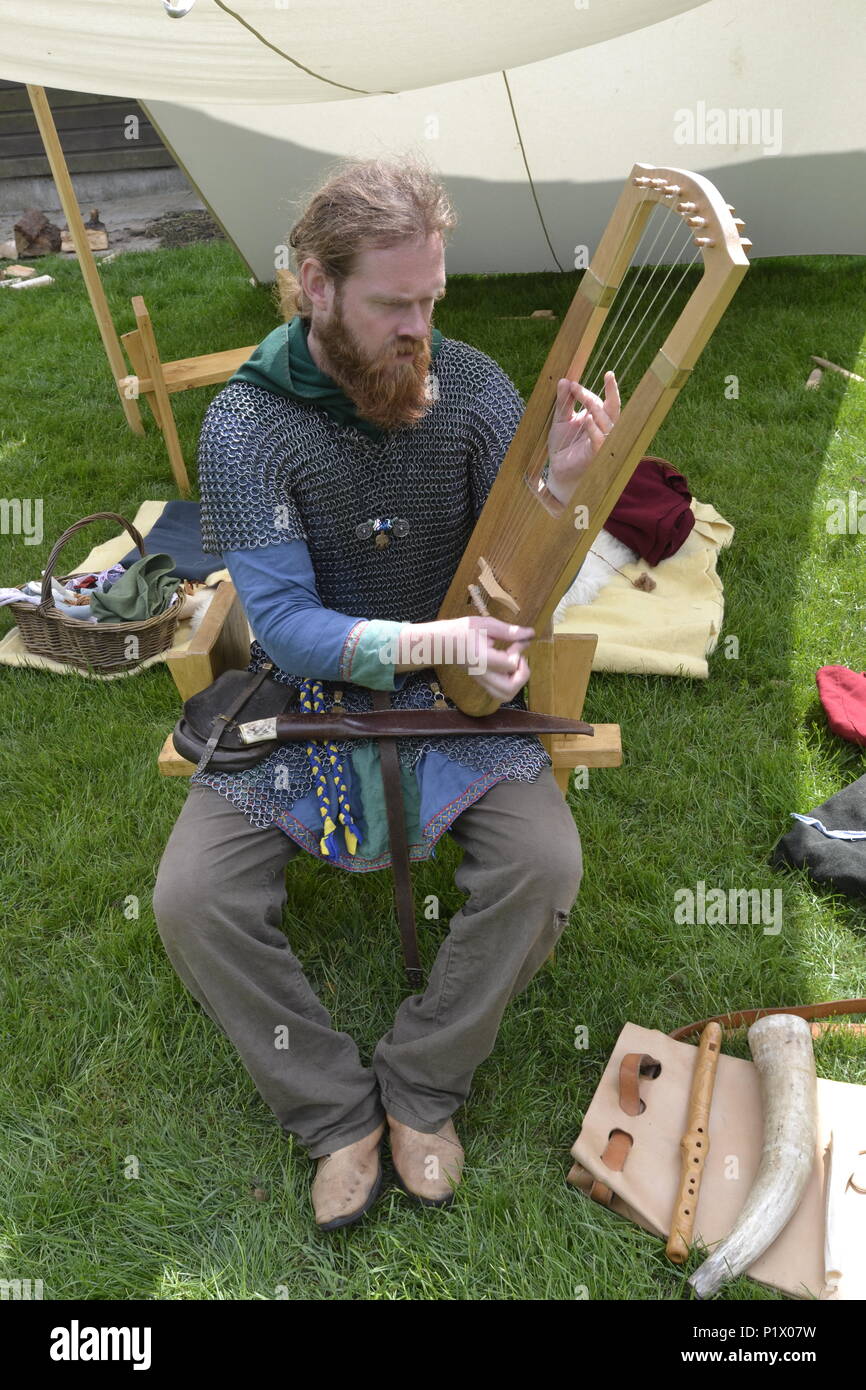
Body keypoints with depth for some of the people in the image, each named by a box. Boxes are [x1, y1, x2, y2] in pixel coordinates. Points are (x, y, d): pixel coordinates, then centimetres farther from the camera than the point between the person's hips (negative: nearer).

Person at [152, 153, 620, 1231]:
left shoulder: (469, 385, -7)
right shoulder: (244, 424, -13)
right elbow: (284, 623, -17)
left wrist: (560, 485, -26)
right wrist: (431, 641, -32)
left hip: (454, 695, 1)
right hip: (305, 695, -1)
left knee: (546, 862, -22)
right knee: (191, 900, -18)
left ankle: (420, 1086, 3)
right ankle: (337, 1113, 4)